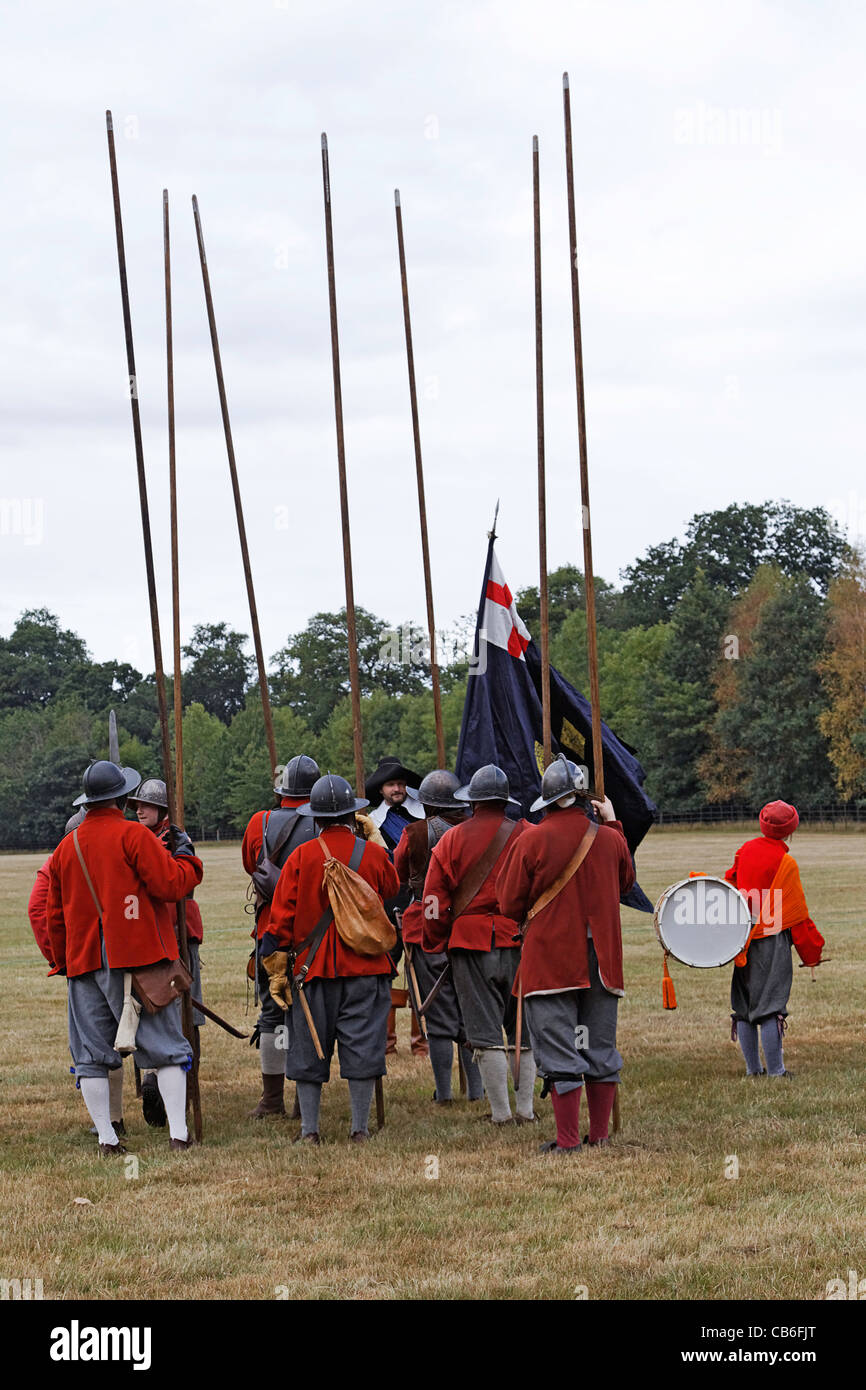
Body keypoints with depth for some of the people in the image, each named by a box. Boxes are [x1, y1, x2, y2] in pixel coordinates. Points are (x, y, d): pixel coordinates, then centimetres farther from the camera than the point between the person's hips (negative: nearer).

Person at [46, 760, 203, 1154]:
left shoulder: (66, 846, 12)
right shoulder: (133, 835, -7)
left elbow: (53, 914, 18)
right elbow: (170, 885, -12)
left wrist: (63, 961, 28)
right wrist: (185, 855, 6)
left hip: (84, 961, 5)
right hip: (137, 959, -5)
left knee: (91, 1055, 8)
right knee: (166, 1048, 1)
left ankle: (106, 1138, 6)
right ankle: (178, 1132, -5)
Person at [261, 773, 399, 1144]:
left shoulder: (301, 857, -6)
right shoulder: (374, 854, -3)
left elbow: (281, 917, -4)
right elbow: (392, 887, 19)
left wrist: (276, 970, 2)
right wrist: (370, 838, 23)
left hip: (311, 967, 0)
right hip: (365, 968, 0)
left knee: (308, 1049, 9)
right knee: (362, 1047, 5)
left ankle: (309, 1130, 11)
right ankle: (360, 1129, 7)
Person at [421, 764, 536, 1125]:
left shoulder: (451, 839, 1)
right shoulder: (528, 836, 1)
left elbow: (434, 898, 2)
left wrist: (434, 943, 13)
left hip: (470, 945, -1)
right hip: (520, 943, 1)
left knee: (486, 1032, 3)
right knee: (522, 1029, 12)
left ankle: (501, 1112, 3)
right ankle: (526, 1108, 13)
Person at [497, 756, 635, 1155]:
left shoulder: (532, 840, -10)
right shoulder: (609, 838, 0)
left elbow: (511, 904, -6)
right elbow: (626, 881, 21)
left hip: (550, 961, -4)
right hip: (601, 960, 4)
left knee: (559, 1050, -1)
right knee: (600, 1047, 12)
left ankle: (568, 1139, -2)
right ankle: (600, 1134, 16)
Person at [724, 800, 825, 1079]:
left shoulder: (745, 850, 4)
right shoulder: (785, 862, -12)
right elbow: (797, 913, -9)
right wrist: (812, 952, 1)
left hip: (742, 938, 6)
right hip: (771, 941, -6)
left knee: (744, 1007, 10)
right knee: (770, 1006, -4)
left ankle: (752, 1068, 16)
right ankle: (775, 1071, -3)